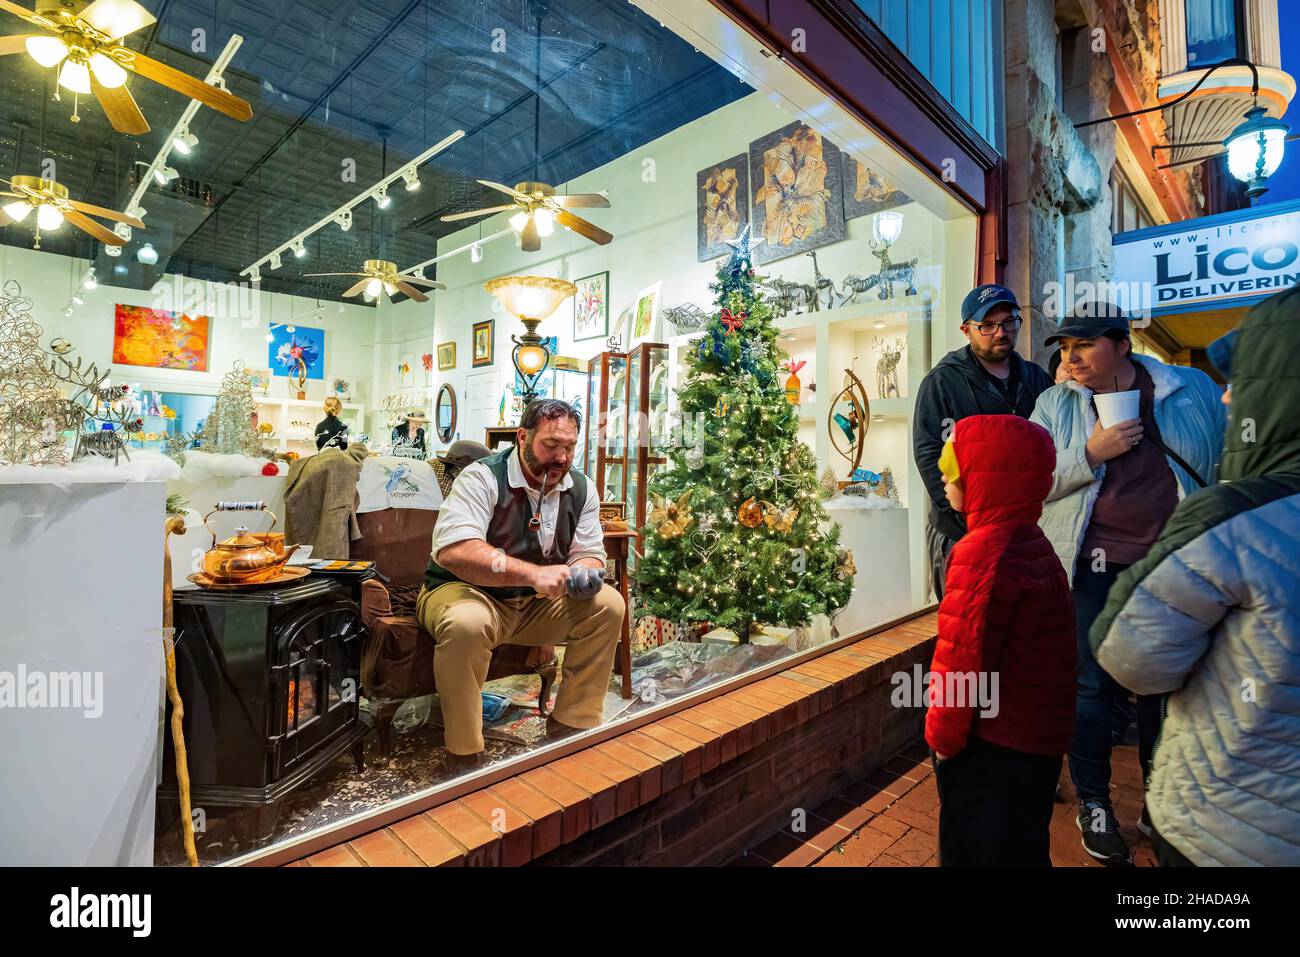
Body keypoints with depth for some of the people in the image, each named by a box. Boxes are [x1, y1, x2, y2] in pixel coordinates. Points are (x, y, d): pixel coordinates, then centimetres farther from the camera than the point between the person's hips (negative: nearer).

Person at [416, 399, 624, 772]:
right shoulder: (482, 478, -19)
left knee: (608, 605, -14)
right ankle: (464, 757, -17)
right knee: (467, 624, -38)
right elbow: (452, 551, -33)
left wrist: (584, 574, -22)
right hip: (469, 593, -5)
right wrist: (533, 573, -41)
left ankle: (571, 728, -1)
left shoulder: (582, 489, -1)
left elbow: (589, 555, 4)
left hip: (539, 603, 5)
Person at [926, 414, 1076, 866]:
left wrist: (943, 734, -11)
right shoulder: (1032, 541, 4)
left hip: (992, 740, -9)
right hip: (1039, 729, 9)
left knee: (975, 847, 10)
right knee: (1022, 845, 25)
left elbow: (963, 656, -24)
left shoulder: (982, 552, -26)